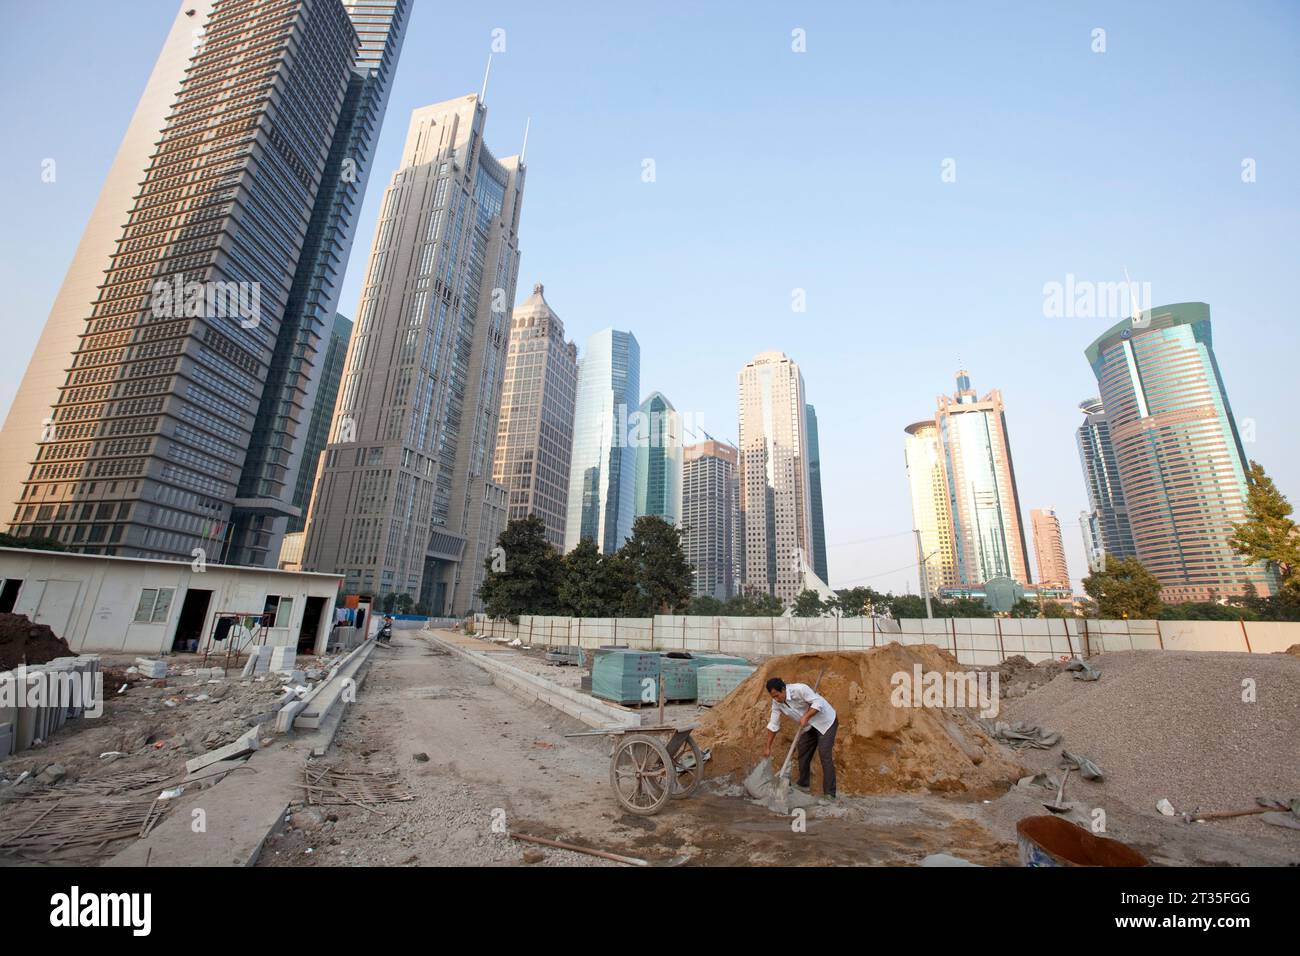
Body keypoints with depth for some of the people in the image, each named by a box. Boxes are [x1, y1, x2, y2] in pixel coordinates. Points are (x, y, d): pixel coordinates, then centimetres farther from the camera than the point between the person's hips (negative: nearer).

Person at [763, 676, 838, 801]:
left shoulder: (799, 689, -32)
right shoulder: (777, 702, -12)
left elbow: (818, 703, -31)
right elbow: (773, 725, -6)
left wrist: (805, 717, -39)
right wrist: (768, 747, -6)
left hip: (826, 722, -7)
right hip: (809, 726, 7)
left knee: (825, 755, -13)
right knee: (802, 752, 8)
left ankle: (829, 794, -9)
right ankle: (803, 784, 26)